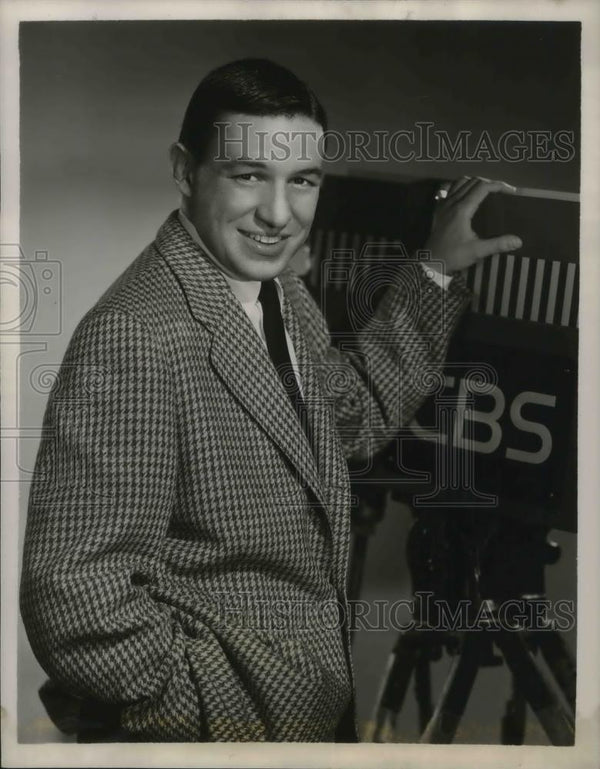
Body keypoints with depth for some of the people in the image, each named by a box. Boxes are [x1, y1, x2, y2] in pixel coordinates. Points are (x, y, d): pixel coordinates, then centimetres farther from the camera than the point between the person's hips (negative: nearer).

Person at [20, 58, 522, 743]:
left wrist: (437, 270, 10)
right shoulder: (133, 335, -27)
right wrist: (224, 708, -18)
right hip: (219, 719, -8)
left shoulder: (280, 291, 1)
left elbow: (357, 419, 16)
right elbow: (76, 597, -29)